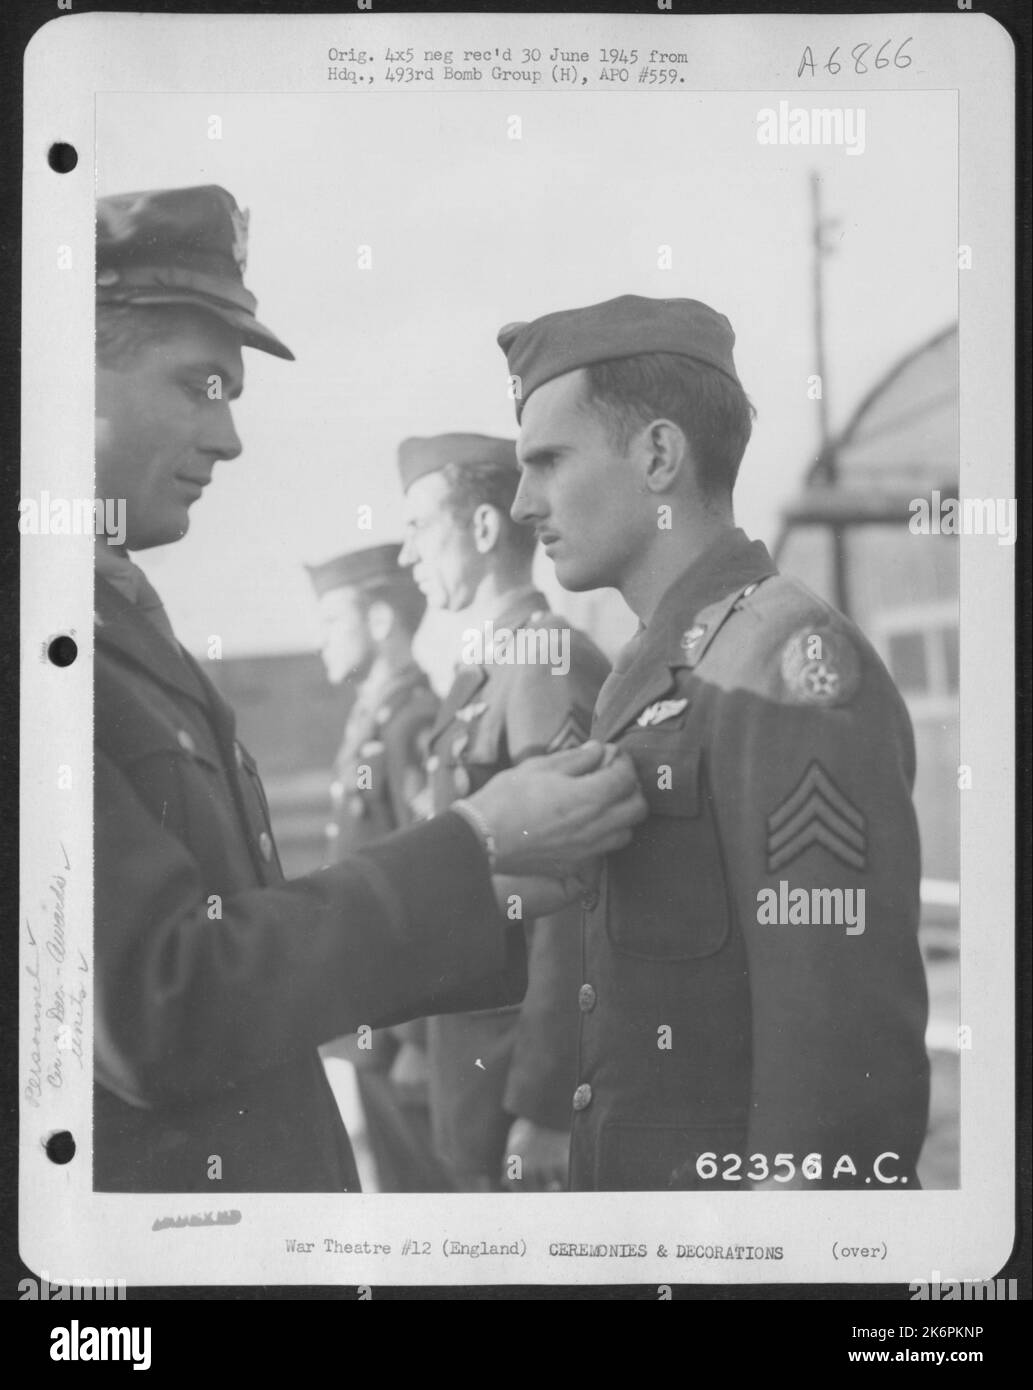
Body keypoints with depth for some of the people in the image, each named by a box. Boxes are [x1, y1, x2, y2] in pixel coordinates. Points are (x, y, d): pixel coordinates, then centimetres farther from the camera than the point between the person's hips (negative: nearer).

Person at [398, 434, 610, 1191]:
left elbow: (572, 901, -21)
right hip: (482, 1056, 8)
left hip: (532, 1064, -8)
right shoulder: (488, 674, 12)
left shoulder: (552, 666, -16)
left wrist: (543, 1104, -21)